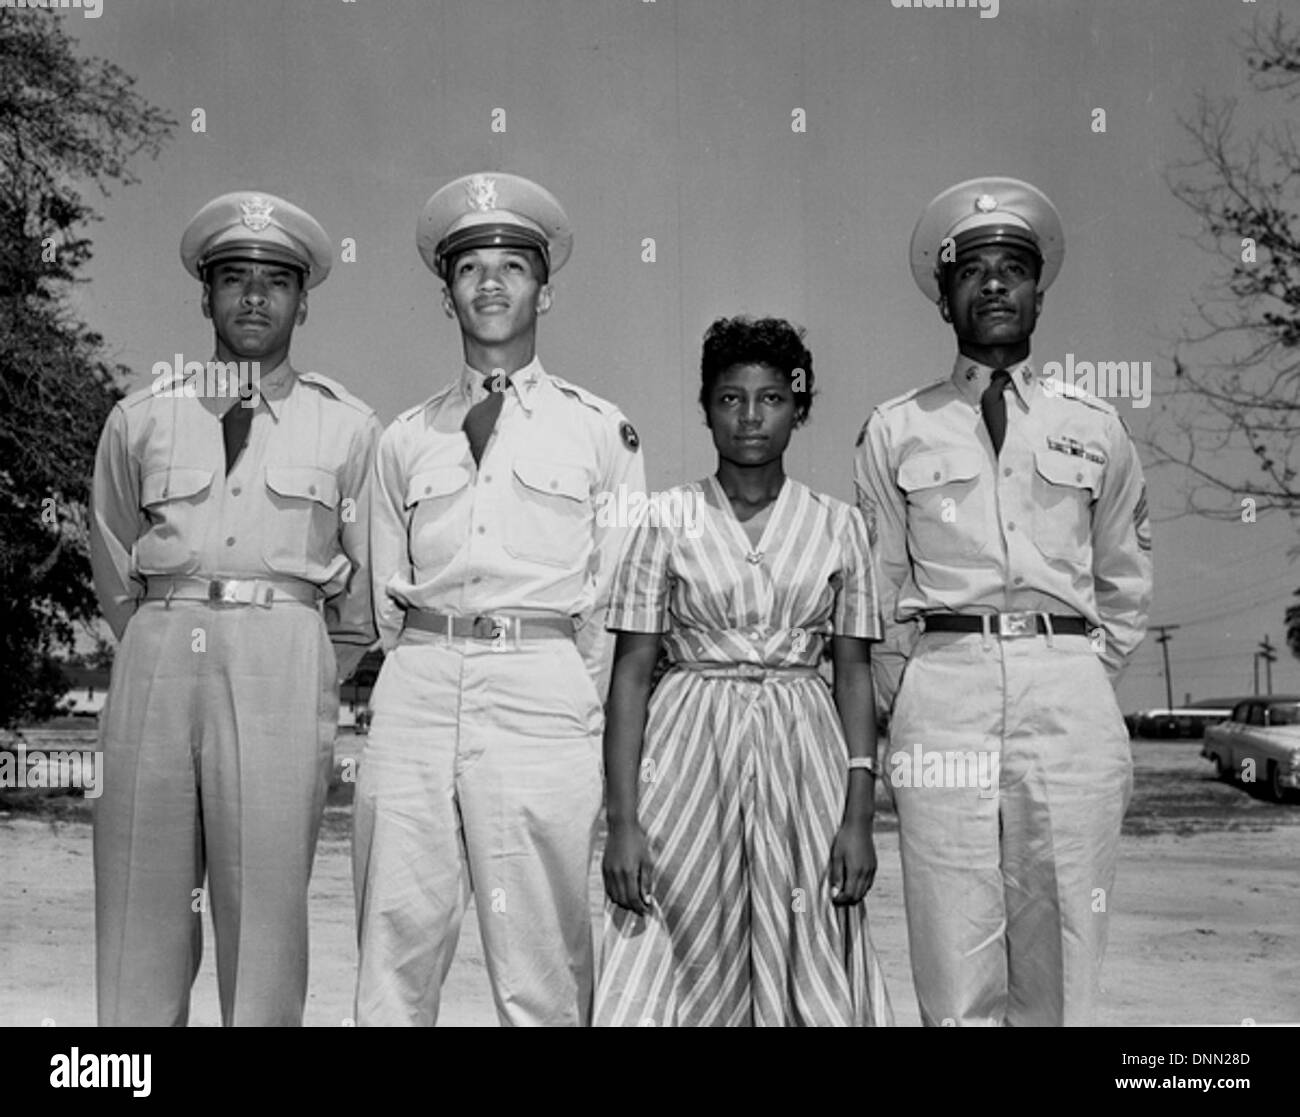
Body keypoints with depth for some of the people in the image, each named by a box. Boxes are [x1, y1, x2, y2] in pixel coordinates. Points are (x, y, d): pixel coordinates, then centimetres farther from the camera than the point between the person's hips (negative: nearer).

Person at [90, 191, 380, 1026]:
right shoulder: (142, 420, 13)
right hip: (160, 652, 2)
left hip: (284, 662, -2)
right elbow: (115, 572, 20)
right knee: (141, 901, 2)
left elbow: (366, 582, 14)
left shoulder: (348, 427, 8)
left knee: (266, 901, -3)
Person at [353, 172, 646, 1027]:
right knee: (397, 942, 3)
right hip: (418, 689, 3)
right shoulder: (407, 440, 15)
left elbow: (615, 599, 8)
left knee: (540, 963, 0)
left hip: (544, 693, -2)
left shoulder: (602, 432, 8)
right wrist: (428, 680, 13)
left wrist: (582, 708, 6)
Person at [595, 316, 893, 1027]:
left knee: (804, 975, 6)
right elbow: (631, 673, -1)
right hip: (690, 756, -1)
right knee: (685, 974, 3)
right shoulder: (668, 521, 1)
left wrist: (859, 815, -3)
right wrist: (622, 820, -8)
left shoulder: (838, 526, 5)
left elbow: (854, 674, 5)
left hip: (802, 755, 1)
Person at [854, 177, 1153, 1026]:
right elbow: (877, 590, 13)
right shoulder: (897, 432, 9)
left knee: (1062, 965, 2)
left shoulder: (1095, 430, 12)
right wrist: (908, 698, 8)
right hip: (944, 690, -1)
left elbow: (1126, 585, 19)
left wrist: (1083, 677, 11)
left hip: (1069, 694, 1)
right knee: (956, 971, 0)